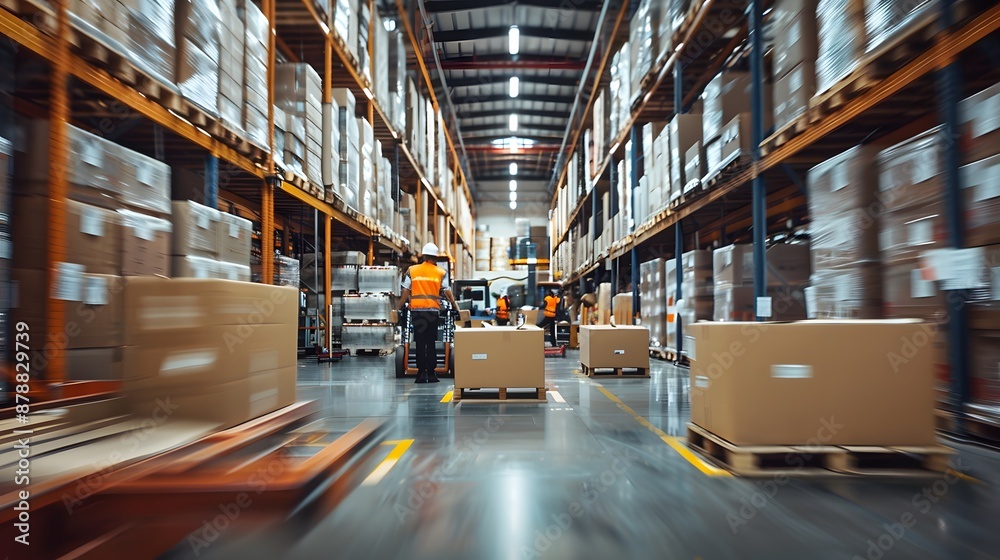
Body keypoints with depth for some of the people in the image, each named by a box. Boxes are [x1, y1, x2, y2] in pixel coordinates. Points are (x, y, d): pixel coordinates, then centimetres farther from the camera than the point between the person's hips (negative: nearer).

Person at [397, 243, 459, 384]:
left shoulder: (412, 270, 5)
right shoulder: (441, 272, 4)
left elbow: (405, 292, 2)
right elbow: (447, 292, 0)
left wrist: (399, 307, 11)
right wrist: (455, 306, 9)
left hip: (416, 310, 0)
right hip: (433, 310, 0)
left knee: (420, 343, 6)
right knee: (431, 343, 6)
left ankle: (421, 373, 6)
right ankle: (431, 373, 6)